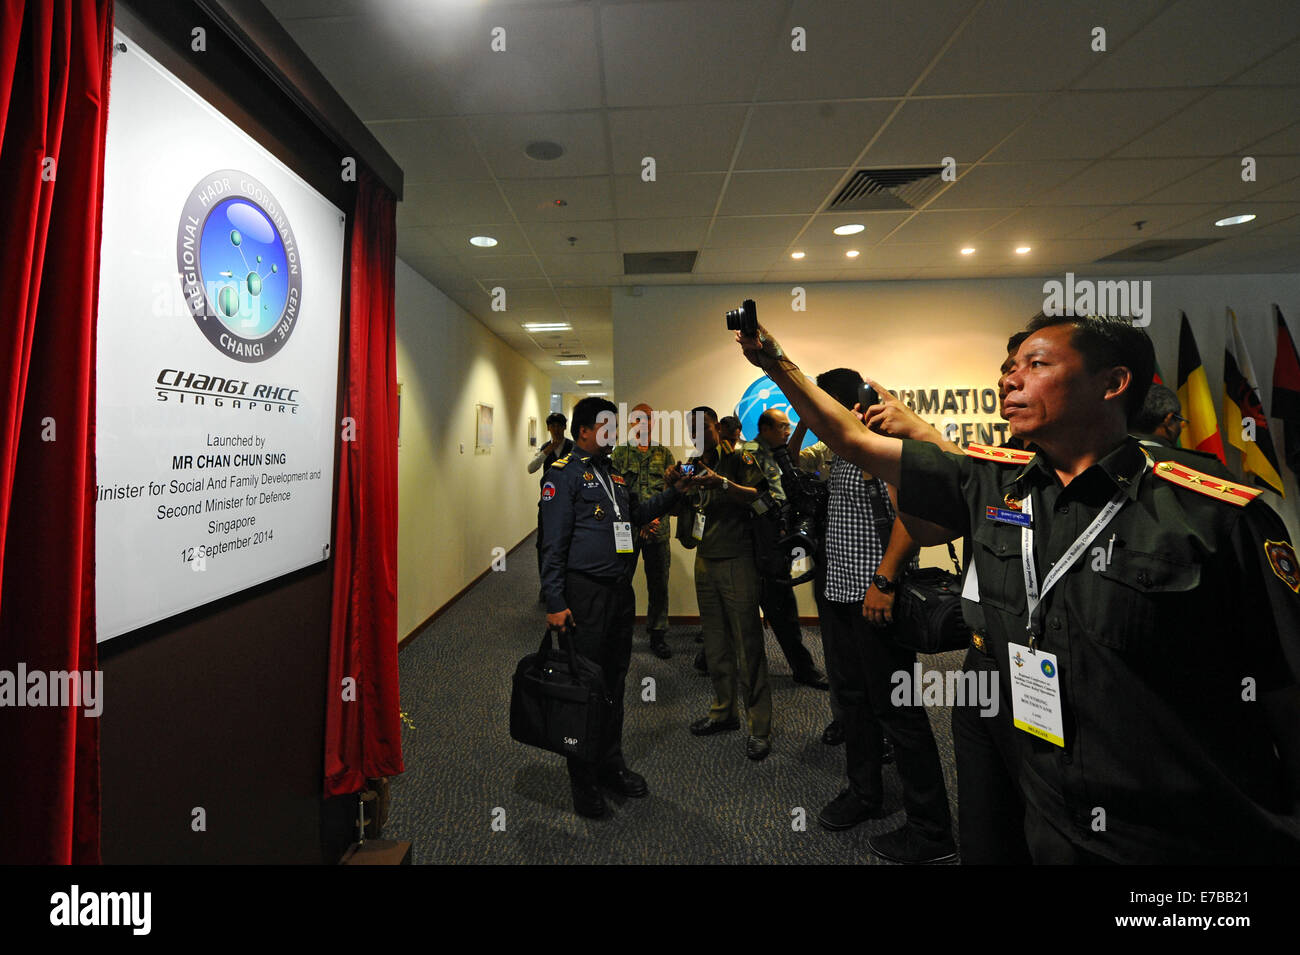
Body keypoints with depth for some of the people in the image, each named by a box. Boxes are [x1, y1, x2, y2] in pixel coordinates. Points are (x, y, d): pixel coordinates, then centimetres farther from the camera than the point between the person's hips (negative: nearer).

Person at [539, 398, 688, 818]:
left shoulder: (613, 472, 16)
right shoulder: (564, 472, -8)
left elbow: (637, 514, 23)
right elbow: (553, 543, -13)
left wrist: (673, 492, 11)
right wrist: (555, 603, -16)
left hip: (621, 590, 7)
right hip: (586, 593, -7)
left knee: (615, 679, 17)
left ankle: (611, 763, 34)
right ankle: (584, 781, 20)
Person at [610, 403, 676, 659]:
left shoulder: (664, 454, 9)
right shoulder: (620, 453, 5)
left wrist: (655, 516, -12)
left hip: (658, 529, 1)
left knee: (659, 584, 8)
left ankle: (657, 635, 22)